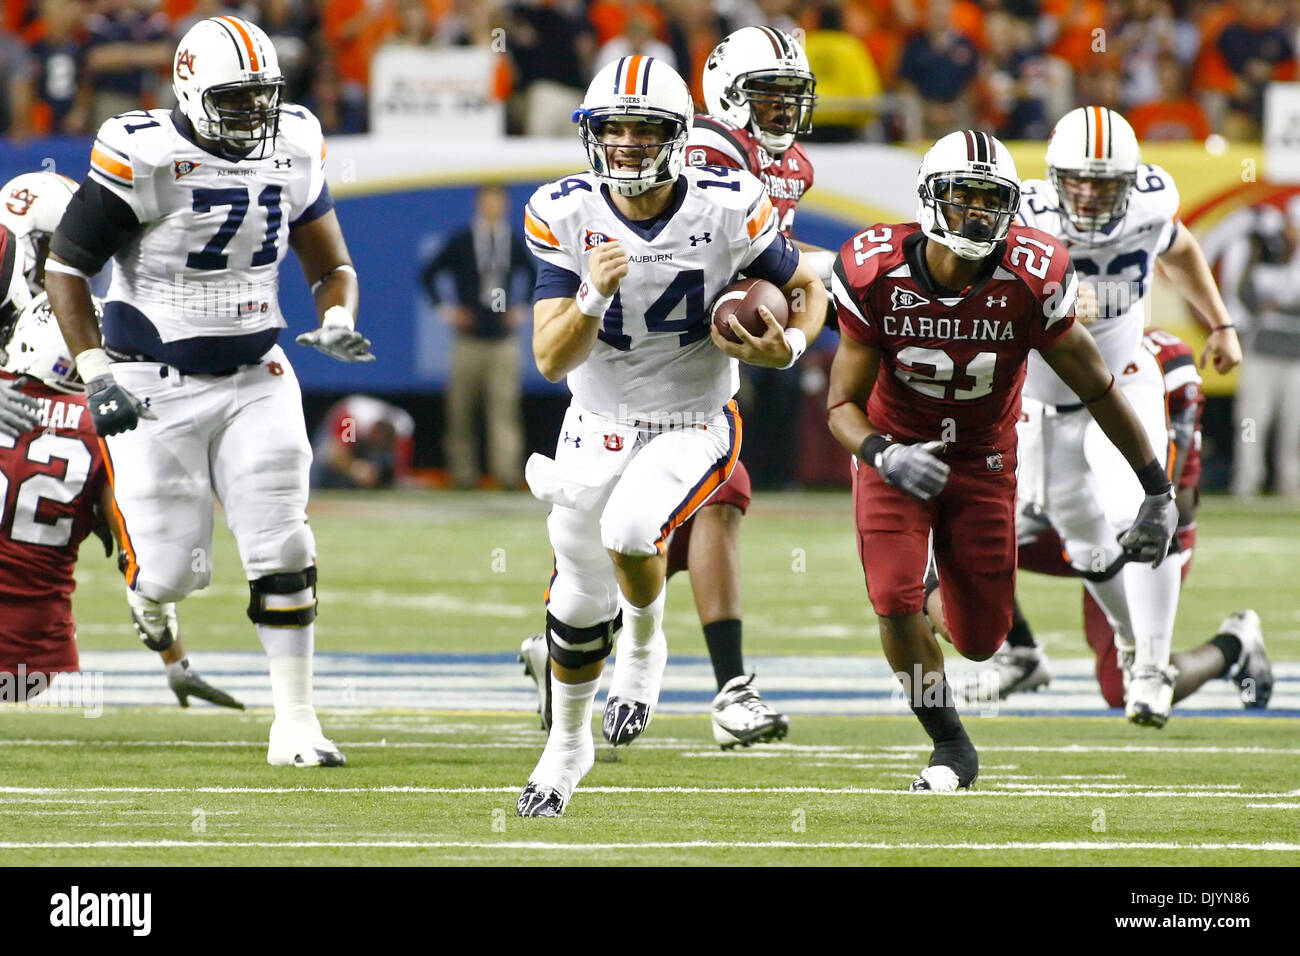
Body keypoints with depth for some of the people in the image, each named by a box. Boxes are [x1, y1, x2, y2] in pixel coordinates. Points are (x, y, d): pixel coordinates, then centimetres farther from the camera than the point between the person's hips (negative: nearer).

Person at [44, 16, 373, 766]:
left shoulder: (293, 150, 0)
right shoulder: (144, 158, -16)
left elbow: (332, 265, 12)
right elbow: (65, 268, -10)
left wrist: (338, 322, -11)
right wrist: (96, 373, -19)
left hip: (256, 379, 4)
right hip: (156, 386, -4)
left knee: (283, 554, -8)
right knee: (173, 572, -2)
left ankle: (295, 722, 1)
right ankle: (148, 587, 37)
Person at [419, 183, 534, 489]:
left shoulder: (514, 243, 7)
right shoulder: (460, 242, 0)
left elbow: (535, 278, 24)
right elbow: (428, 275, 6)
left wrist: (521, 310, 13)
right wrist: (447, 308, -1)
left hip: (503, 340, 1)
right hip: (469, 338, -1)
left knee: (505, 405, -9)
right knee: (461, 409, 2)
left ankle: (507, 469, -15)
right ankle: (463, 471, 11)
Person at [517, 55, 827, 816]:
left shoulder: (728, 210, -18)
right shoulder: (566, 217, -14)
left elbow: (806, 287, 0)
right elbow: (552, 361, -16)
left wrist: (792, 345, -21)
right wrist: (593, 295, -35)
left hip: (694, 424, -2)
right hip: (598, 425, 2)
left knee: (629, 532, -30)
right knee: (580, 601, 10)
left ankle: (646, 648, 3)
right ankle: (569, 741, 36)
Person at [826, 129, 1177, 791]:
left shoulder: (1032, 282, -21)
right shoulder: (876, 275, -21)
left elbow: (1098, 390, -10)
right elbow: (844, 404, -14)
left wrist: (1158, 491, -5)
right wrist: (885, 456, -36)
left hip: (982, 463, 1)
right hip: (896, 453, -1)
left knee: (979, 640, 2)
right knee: (895, 603, -20)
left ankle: (936, 587, 41)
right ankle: (950, 745, 4)